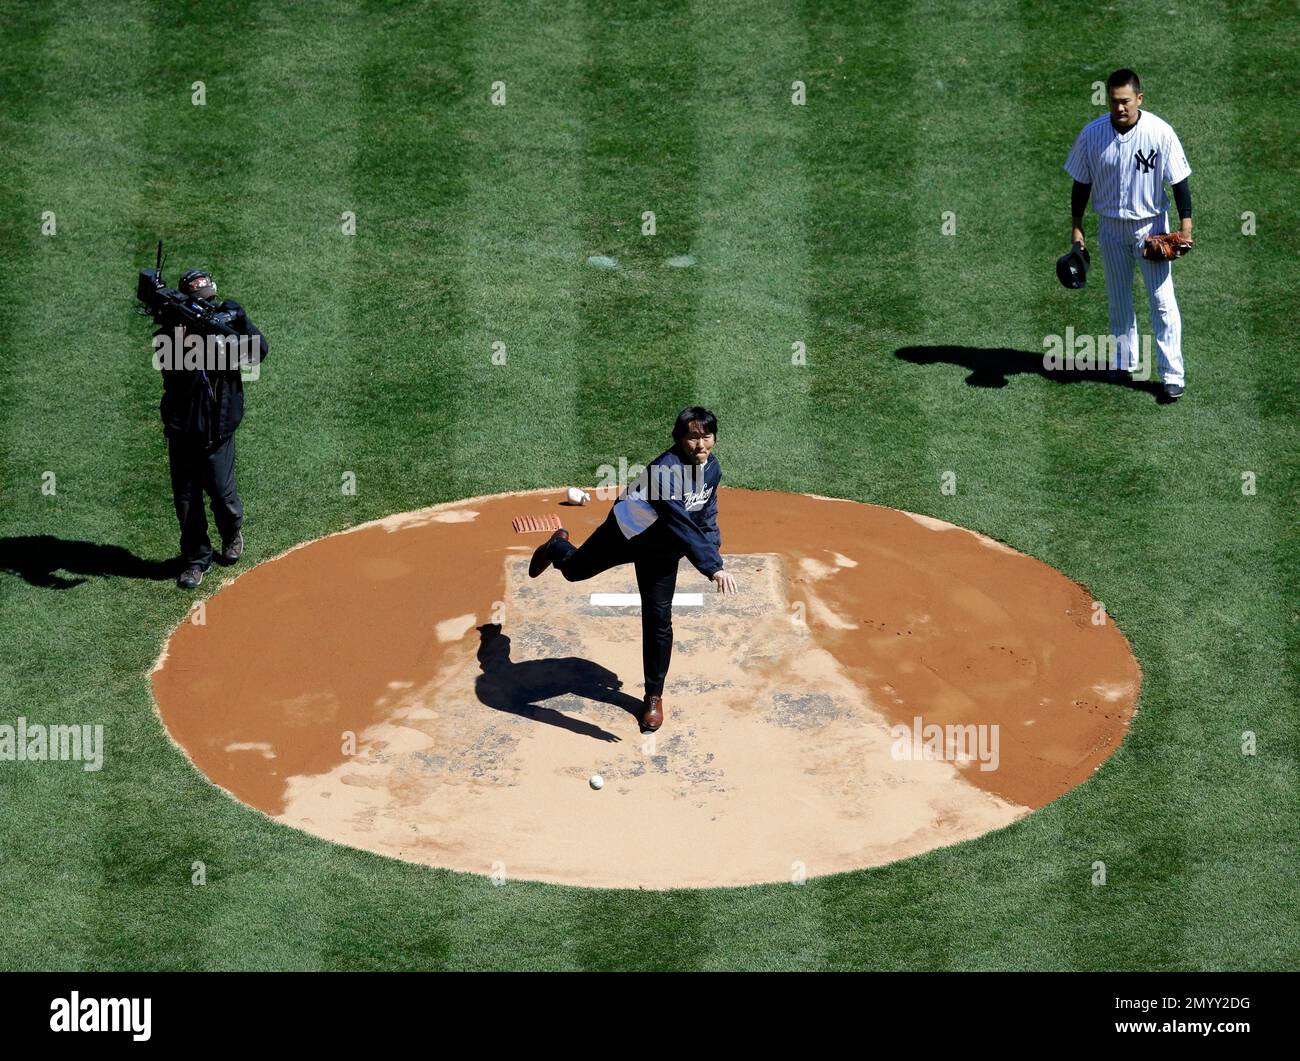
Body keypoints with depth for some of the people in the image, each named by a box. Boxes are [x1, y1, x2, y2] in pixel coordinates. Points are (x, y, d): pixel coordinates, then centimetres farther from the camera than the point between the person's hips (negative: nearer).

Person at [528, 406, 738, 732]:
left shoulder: (713, 468, -16)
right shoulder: (666, 470, -41)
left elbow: (706, 514, 4)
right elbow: (681, 526, -50)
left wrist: (714, 547, -8)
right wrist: (712, 568, -58)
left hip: (661, 550, 4)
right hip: (626, 532, -4)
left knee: (658, 619, 1)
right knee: (574, 569, 22)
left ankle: (654, 696, 17)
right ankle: (557, 546, 61)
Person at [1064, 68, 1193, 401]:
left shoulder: (1160, 132, -17)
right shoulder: (1092, 133, -9)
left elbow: (1179, 181, -10)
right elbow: (1081, 183, 2)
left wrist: (1185, 226, -14)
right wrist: (1076, 227, 3)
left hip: (1151, 225, -3)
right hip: (1111, 226, 3)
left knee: (1162, 300, -6)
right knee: (1118, 298, 15)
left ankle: (1172, 374, -3)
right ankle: (1124, 362, 31)